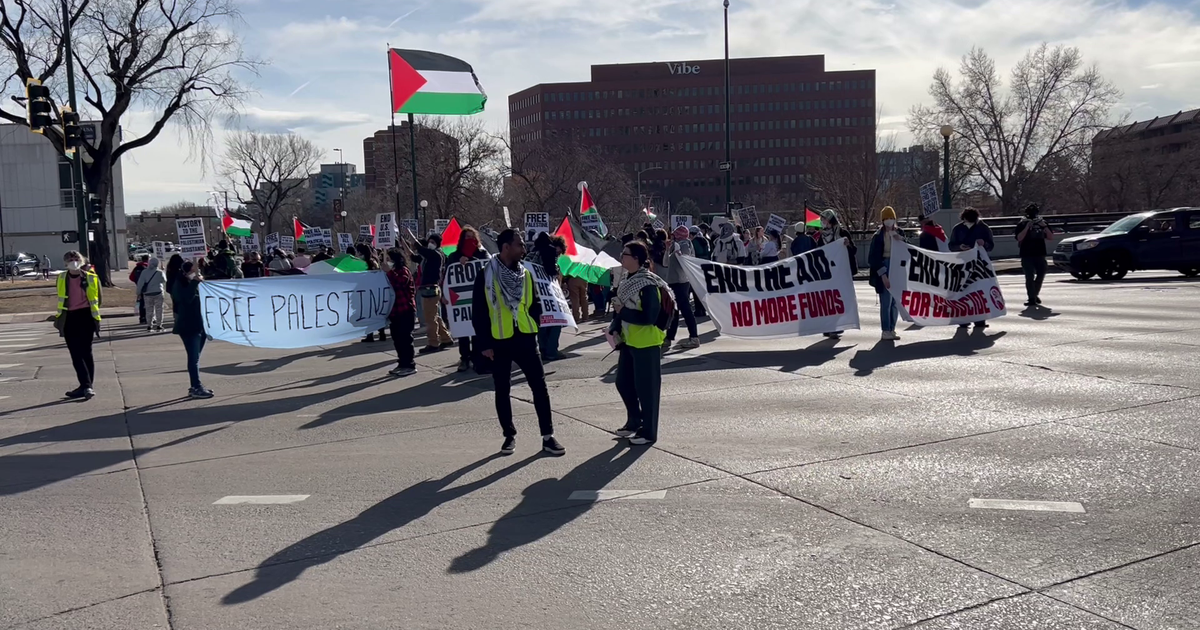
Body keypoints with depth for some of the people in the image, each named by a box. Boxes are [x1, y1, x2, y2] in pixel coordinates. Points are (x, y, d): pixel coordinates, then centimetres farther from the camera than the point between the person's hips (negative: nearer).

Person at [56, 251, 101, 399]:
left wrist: (95, 316, 2)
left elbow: (96, 299, 5)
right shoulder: (61, 279, 8)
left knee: (85, 352, 1)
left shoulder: (91, 278, -1)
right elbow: (60, 299, 17)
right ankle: (86, 387, 1)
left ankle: (86, 387, 5)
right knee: (76, 354, 0)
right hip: (68, 318, 3)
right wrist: (59, 317, 16)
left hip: (85, 317, -3)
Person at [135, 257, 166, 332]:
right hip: (158, 293, -1)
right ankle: (158, 326, 3)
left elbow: (140, 283, -4)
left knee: (149, 310, 8)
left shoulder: (144, 272, -3)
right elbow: (164, 281, 7)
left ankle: (149, 326, 8)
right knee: (159, 310, 4)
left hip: (147, 293, 1)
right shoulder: (159, 272, -5)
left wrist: (138, 292, 2)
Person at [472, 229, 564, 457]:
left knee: (539, 386, 0)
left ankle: (548, 437, 6)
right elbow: (479, 313, -5)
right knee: (503, 391, 8)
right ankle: (509, 436, 22)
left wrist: (534, 329, 1)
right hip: (499, 342, -3)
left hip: (525, 339, 3)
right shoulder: (486, 275, -5)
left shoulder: (526, 274, 7)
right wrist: (484, 343, -8)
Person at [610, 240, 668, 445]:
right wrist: (615, 328, 5)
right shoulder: (630, 280, 9)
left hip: (646, 343, -9)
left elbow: (649, 317, -25)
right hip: (630, 341, 9)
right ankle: (634, 421, 34)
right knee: (623, 383, 16)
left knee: (646, 387, 1)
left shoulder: (648, 284, -19)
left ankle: (648, 432, 13)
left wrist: (622, 312, -17)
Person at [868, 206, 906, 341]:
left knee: (896, 302, 8)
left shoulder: (898, 233, 11)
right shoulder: (878, 236, -6)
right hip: (884, 269, -6)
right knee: (886, 302, -7)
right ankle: (886, 331, -1)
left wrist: (901, 240, -8)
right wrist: (883, 275, -16)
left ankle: (892, 330, 17)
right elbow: (874, 258, -10)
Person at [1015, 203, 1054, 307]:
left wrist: (1044, 226, -10)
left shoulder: (1042, 223, 12)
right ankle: (1032, 299, -10)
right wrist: (1027, 227, -19)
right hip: (1027, 255, -4)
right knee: (1030, 277, -9)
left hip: (1040, 254, 4)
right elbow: (1019, 238, -14)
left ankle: (1035, 294, 25)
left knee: (1041, 274, 5)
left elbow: (1051, 237, 2)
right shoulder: (1022, 225, 2)